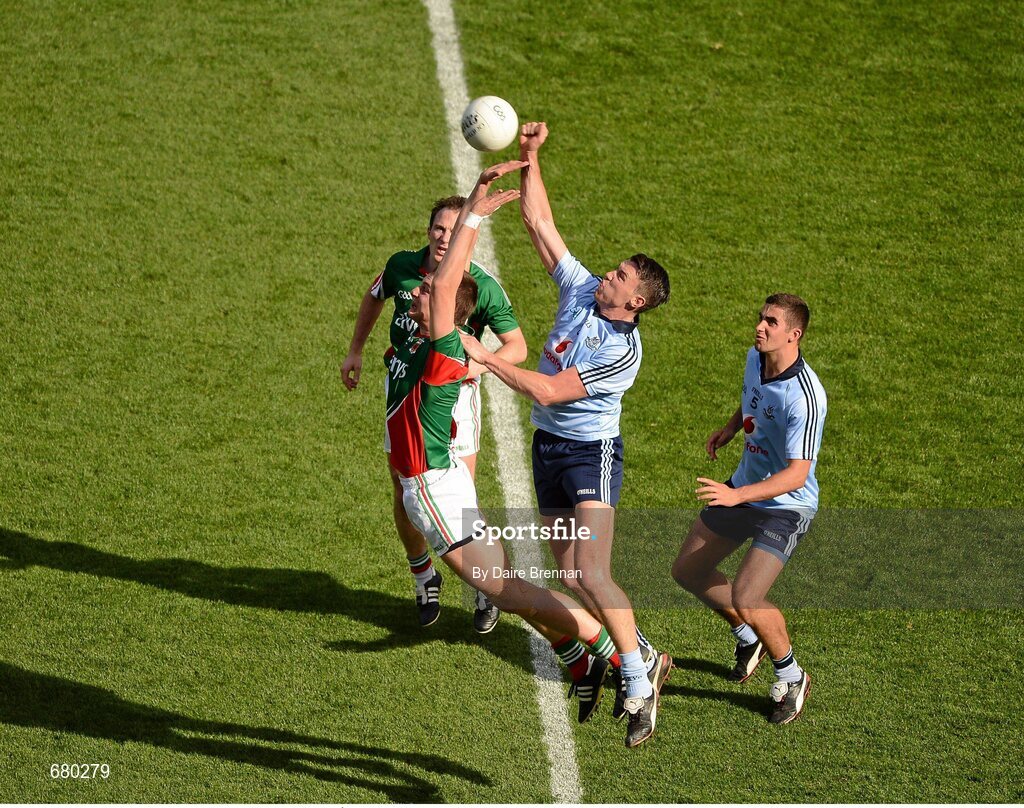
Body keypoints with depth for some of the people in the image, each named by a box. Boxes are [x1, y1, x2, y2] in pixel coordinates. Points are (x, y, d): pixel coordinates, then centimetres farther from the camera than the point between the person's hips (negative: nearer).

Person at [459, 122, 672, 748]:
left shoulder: (623, 352, -20)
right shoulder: (580, 289, 0)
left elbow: (547, 391, -24)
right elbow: (539, 221, 1)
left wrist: (485, 355, -23)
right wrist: (531, 158, -9)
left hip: (592, 453, -8)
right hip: (549, 447, 8)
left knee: (592, 576, -20)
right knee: (571, 577, 8)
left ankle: (639, 676, -12)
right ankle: (642, 660, 22)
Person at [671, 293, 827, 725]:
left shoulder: (805, 398, -32)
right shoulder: (755, 358, -6)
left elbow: (797, 475, -35)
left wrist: (736, 495, -45)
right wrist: (728, 429, 9)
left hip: (785, 506, -9)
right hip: (743, 489, 9)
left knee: (745, 597, -20)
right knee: (687, 571, 13)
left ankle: (791, 677, 7)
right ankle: (748, 637, 38)